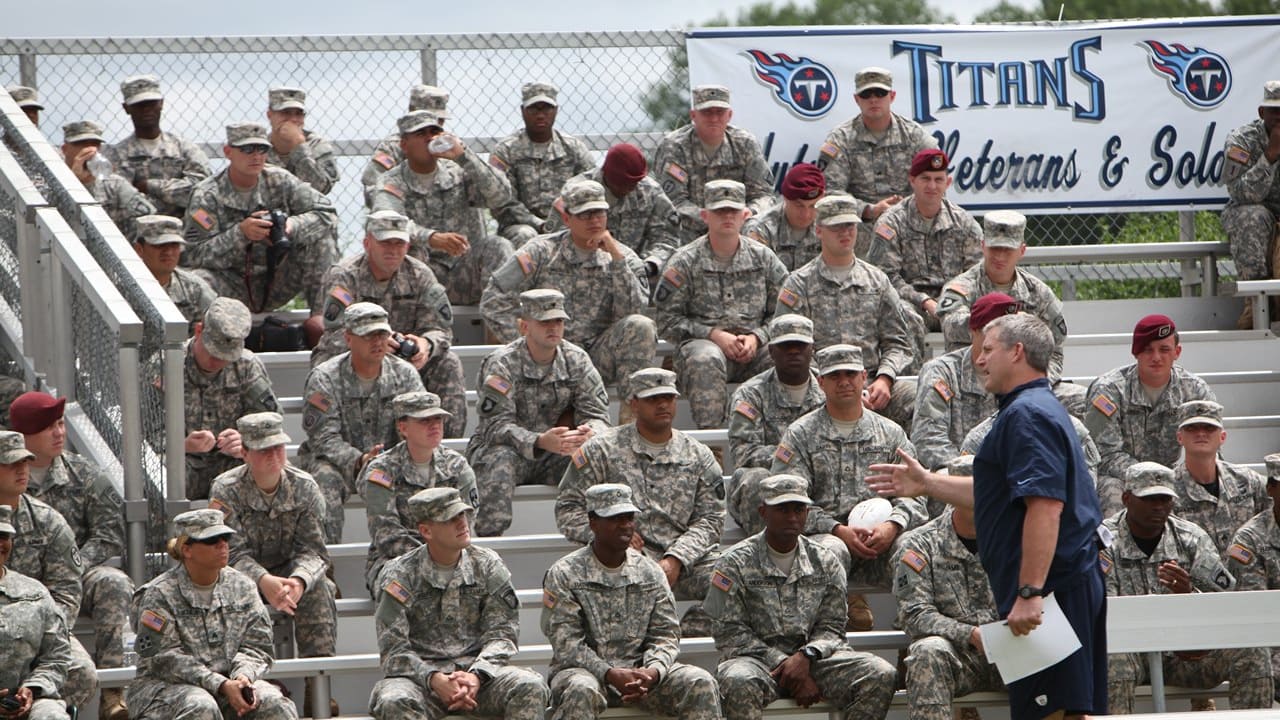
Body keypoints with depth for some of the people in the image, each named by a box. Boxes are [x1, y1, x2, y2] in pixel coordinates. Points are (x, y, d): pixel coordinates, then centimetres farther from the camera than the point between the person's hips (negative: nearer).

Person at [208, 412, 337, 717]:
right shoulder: (226, 491, -15)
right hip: (242, 575, -2)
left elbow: (313, 551, -13)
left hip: (290, 572, 2)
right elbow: (234, 553, -21)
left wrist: (298, 580, -37)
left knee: (317, 588, -30)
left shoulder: (304, 487, -8)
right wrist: (263, 581, -42)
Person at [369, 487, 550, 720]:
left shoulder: (487, 565, 6)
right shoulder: (400, 576, -1)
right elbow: (393, 649, -6)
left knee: (530, 687, -26)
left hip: (478, 669, 2)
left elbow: (501, 633, 2)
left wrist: (476, 676, -18)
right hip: (420, 673, -2)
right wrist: (434, 680, -23)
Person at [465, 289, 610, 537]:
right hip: (508, 450, -4)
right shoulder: (501, 364, -13)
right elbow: (496, 425, -21)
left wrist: (590, 432, -29)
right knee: (500, 462, -38)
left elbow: (596, 412, -1)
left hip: (554, 455, 4)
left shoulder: (576, 360, 2)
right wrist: (540, 441, -39)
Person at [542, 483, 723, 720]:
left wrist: (653, 671, -17)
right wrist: (610, 674, -24)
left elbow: (665, 635, 6)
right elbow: (565, 644, -10)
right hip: (587, 670, -4)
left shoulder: (651, 573, 10)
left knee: (701, 684, -19)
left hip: (642, 671, 4)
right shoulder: (565, 574, -2)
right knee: (581, 691, -39)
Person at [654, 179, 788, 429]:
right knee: (706, 361, -39)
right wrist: (715, 335, -10)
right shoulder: (685, 262, 5)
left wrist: (757, 337, -7)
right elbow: (668, 321, 1)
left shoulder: (763, 258, 14)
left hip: (754, 346, 2)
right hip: (702, 343, -2)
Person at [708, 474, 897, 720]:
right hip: (758, 660, -3)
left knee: (881, 675, -21)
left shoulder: (825, 563, 13)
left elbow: (831, 628, 9)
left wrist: (806, 656, -14)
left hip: (813, 659, 3)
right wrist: (783, 663, -14)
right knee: (738, 683, -40)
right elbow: (730, 634, -3)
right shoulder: (736, 563, 3)